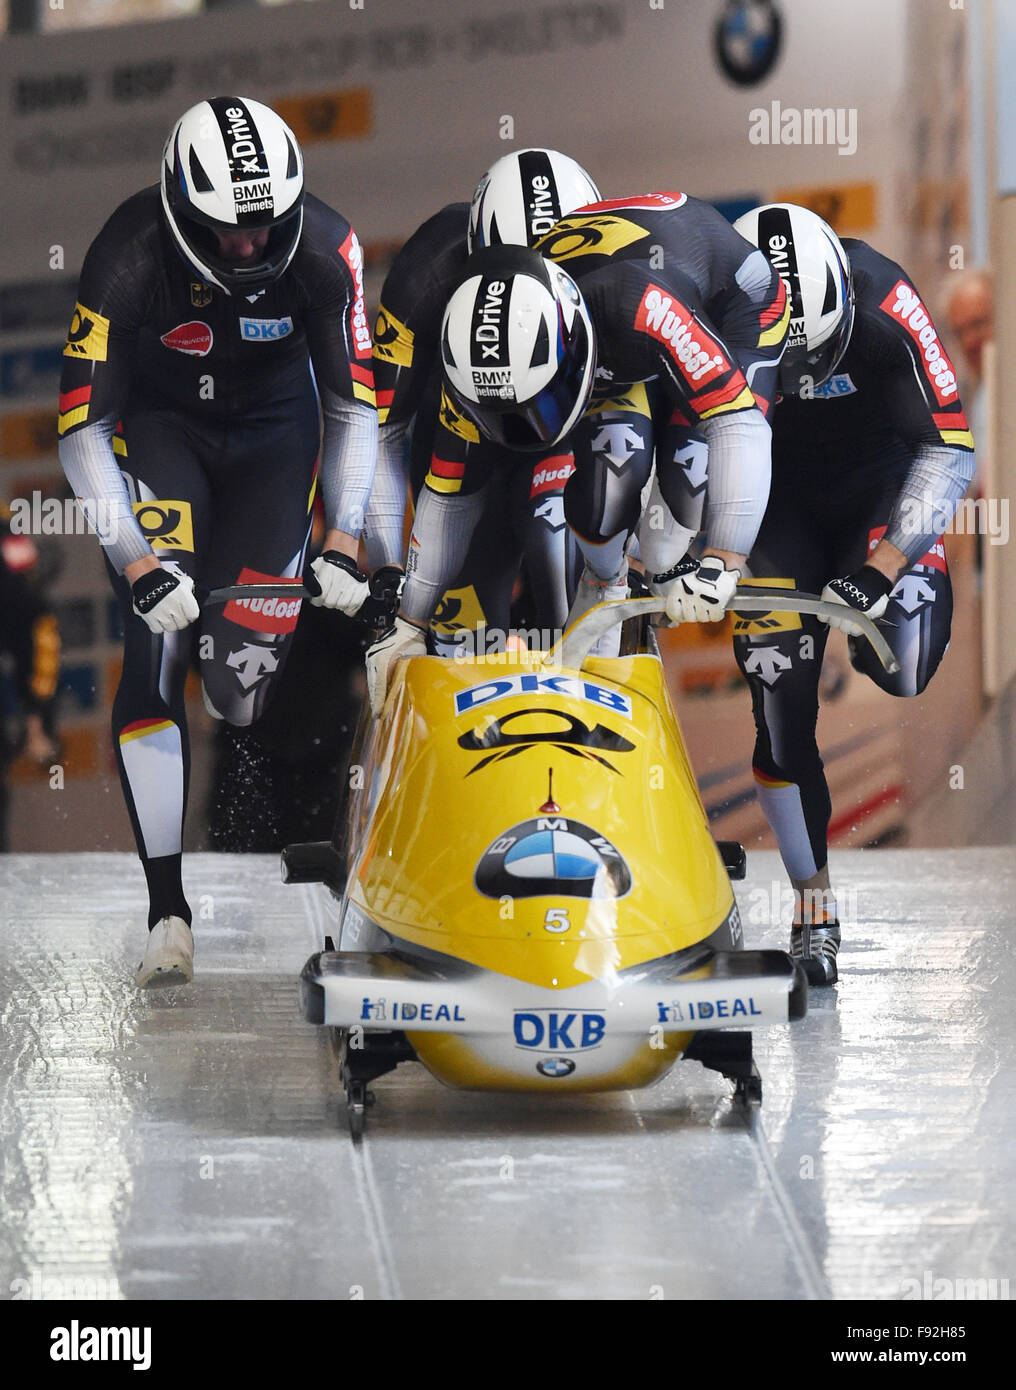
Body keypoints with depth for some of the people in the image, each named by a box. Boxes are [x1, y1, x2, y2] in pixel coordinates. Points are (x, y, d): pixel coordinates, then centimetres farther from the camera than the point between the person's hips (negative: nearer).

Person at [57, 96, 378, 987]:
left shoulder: (325, 249, -22)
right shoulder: (129, 257, -28)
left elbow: (355, 405, -11)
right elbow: (80, 430, -25)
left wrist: (344, 540, -21)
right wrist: (137, 560, -34)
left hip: (276, 430, 2)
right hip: (158, 429, -1)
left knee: (246, 674, -11)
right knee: (158, 646, -21)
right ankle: (168, 909, -20)